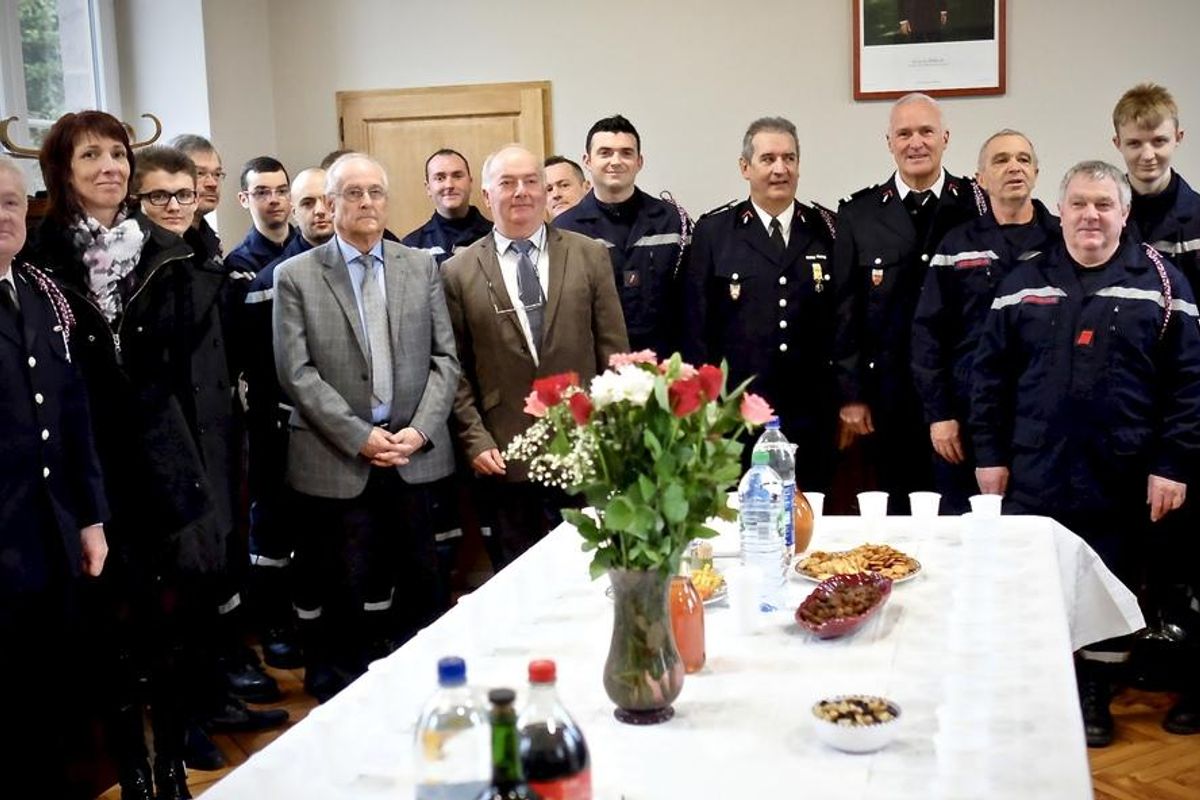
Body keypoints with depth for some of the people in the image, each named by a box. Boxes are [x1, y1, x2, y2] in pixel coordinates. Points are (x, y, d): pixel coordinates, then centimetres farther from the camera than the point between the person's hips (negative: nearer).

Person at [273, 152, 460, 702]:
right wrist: (360, 437, -12)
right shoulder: (296, 276, 1)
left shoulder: (422, 267, 9)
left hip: (414, 452, 3)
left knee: (420, 579, 7)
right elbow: (296, 373, -6)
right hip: (337, 458, -2)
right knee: (345, 589, 3)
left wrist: (420, 429, -7)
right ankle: (340, 696, 19)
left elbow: (445, 358, 6)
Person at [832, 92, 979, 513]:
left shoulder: (978, 208, 1)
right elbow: (845, 309, 3)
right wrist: (851, 395, -1)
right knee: (898, 510, 9)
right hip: (888, 396, 1)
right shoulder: (858, 214, 4)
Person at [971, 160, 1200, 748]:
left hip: (1121, 480, -1)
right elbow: (990, 375, 6)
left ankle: (1095, 694, 28)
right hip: (1033, 476, 2)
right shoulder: (1024, 282, 6)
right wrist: (989, 454, 1)